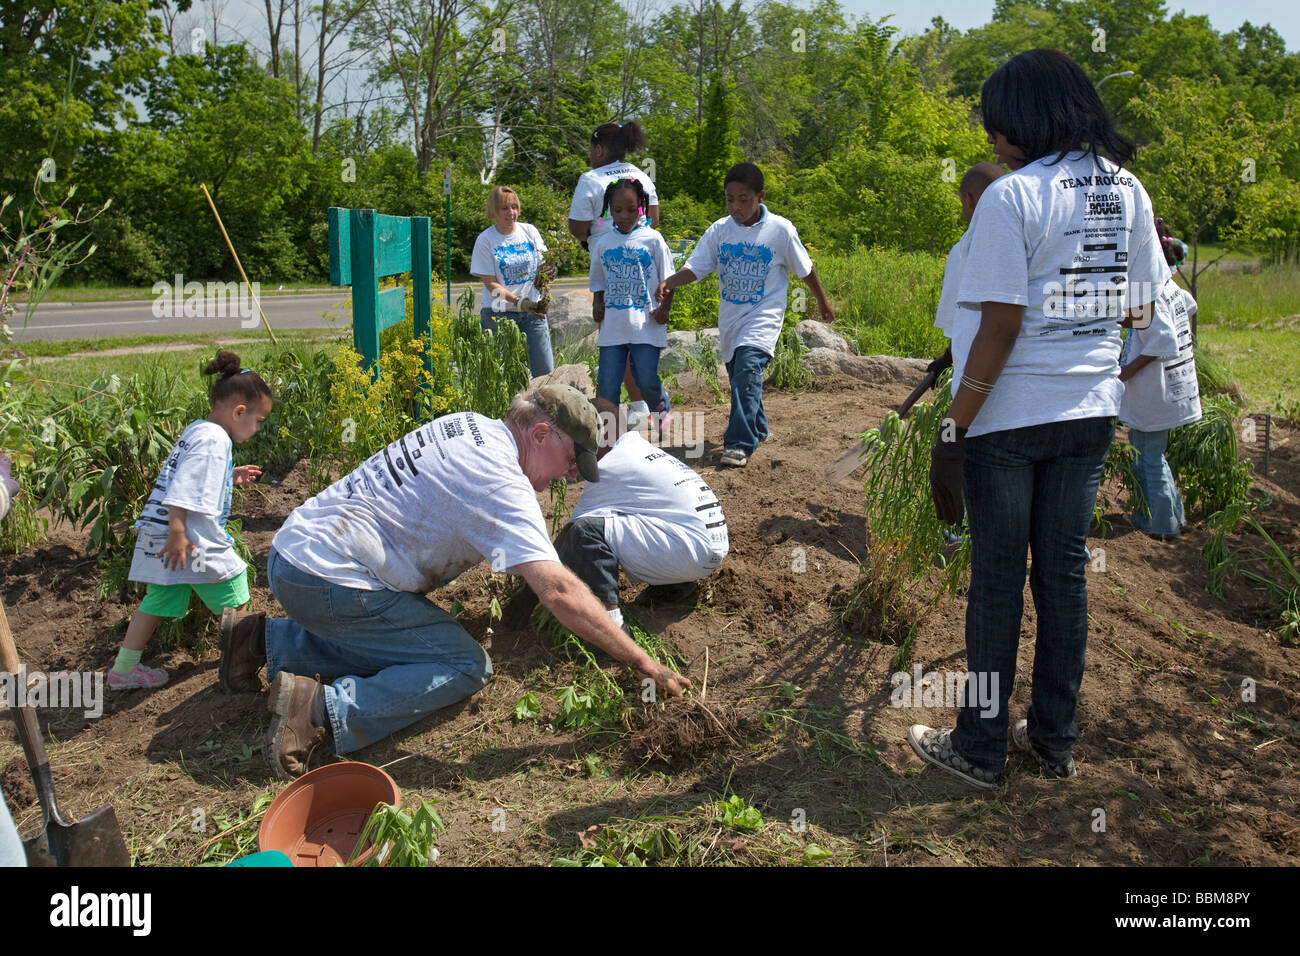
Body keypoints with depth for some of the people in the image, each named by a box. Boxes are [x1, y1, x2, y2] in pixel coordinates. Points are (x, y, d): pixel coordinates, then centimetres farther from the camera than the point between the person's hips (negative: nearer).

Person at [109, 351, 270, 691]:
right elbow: (183, 491, -24)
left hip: (157, 536, 10)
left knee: (158, 600, 18)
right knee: (232, 590, 7)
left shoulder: (196, 430, 16)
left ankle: (124, 669, 26)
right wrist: (178, 532, -27)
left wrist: (231, 477, 24)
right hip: (189, 539, -10)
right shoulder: (213, 439, -16)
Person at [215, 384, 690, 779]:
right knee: (465, 667, -9)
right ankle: (323, 709, -19)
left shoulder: (469, 425, 10)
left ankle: (268, 641, 19)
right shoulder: (501, 481, -18)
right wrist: (644, 663, -22)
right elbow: (558, 591, -26)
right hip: (328, 581, -9)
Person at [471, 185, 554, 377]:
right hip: (498, 314, -3)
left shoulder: (530, 231, 6)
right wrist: (519, 302, -20)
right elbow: (490, 283, -6)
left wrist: (544, 297, -8)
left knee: (545, 371, -2)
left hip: (532, 311, 3)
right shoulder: (485, 240, -4)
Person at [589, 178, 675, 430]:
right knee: (607, 385, 0)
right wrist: (596, 305, 1)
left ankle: (661, 404, 30)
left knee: (647, 380, -4)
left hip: (646, 325, -3)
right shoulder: (603, 244, 10)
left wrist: (664, 308, -10)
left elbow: (667, 279, 4)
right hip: (612, 326, 3)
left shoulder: (652, 239, 1)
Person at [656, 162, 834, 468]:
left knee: (747, 369, -24)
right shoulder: (719, 230, -1)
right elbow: (695, 267, -6)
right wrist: (669, 282, -27)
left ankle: (740, 444, -26)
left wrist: (823, 302, 16)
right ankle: (757, 429, 40)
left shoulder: (780, 229, -9)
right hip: (730, 318, 5)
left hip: (763, 316, -5)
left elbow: (805, 269, 4)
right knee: (739, 376, 15)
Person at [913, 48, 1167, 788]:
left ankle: (981, 750, 17)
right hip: (1091, 410, 6)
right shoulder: (1128, 191, 6)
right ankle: (1057, 741, 27)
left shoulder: (1011, 197, -15)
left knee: (998, 579, 4)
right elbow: (1141, 312, 10)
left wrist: (957, 426, -13)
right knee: (1065, 570, 14)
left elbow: (999, 329, -18)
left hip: (1009, 416, -6)